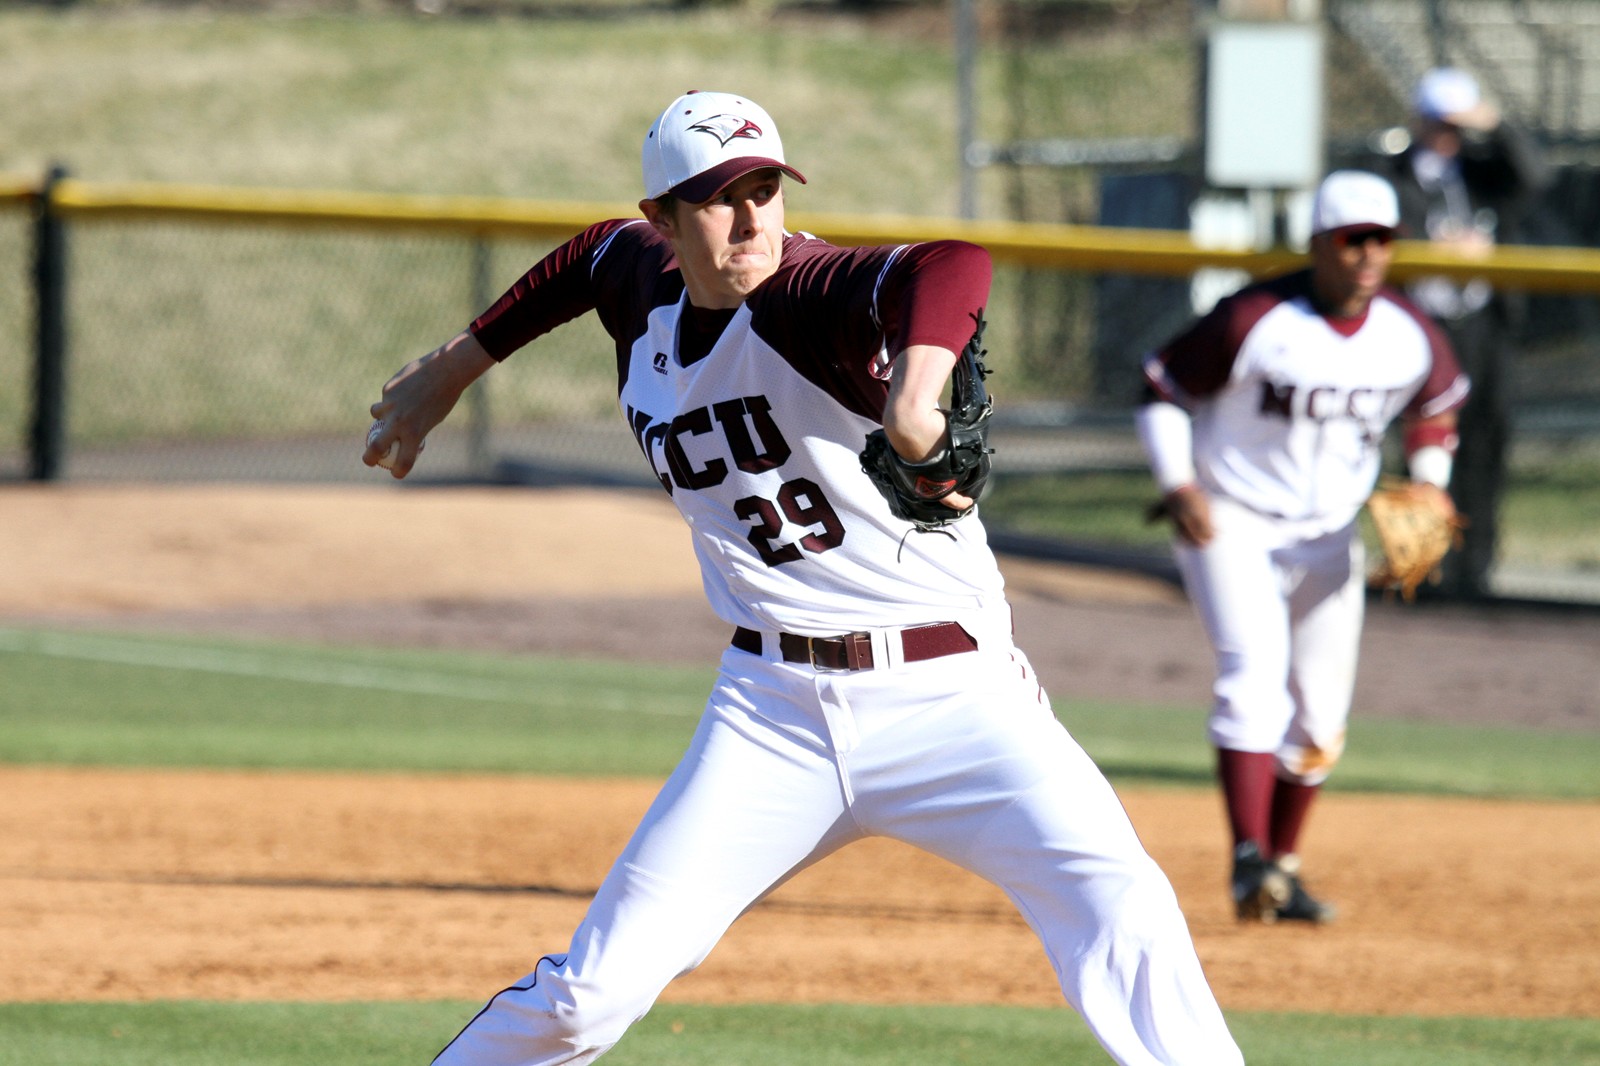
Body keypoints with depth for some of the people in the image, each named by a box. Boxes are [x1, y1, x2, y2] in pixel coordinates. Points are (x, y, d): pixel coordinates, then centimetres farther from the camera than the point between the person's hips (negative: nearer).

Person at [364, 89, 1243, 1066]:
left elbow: (953, 271, -41)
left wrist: (912, 397, -61)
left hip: (949, 691, -5)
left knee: (1122, 913, -24)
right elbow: (601, 253, 29)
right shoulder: (646, 288, 3)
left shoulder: (815, 296, -17)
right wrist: (456, 365, 33)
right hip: (774, 716, 5)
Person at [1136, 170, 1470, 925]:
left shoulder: (1412, 338, -6)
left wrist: (1429, 484, 2)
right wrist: (1179, 486, -18)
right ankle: (1249, 861, -30)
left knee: (1320, 713, 6)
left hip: (1329, 537, 5)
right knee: (1255, 673, -23)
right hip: (1230, 523, -5)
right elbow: (1162, 386, -9)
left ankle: (1283, 865, 24)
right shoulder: (1255, 322, -21)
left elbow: (1439, 402, 16)